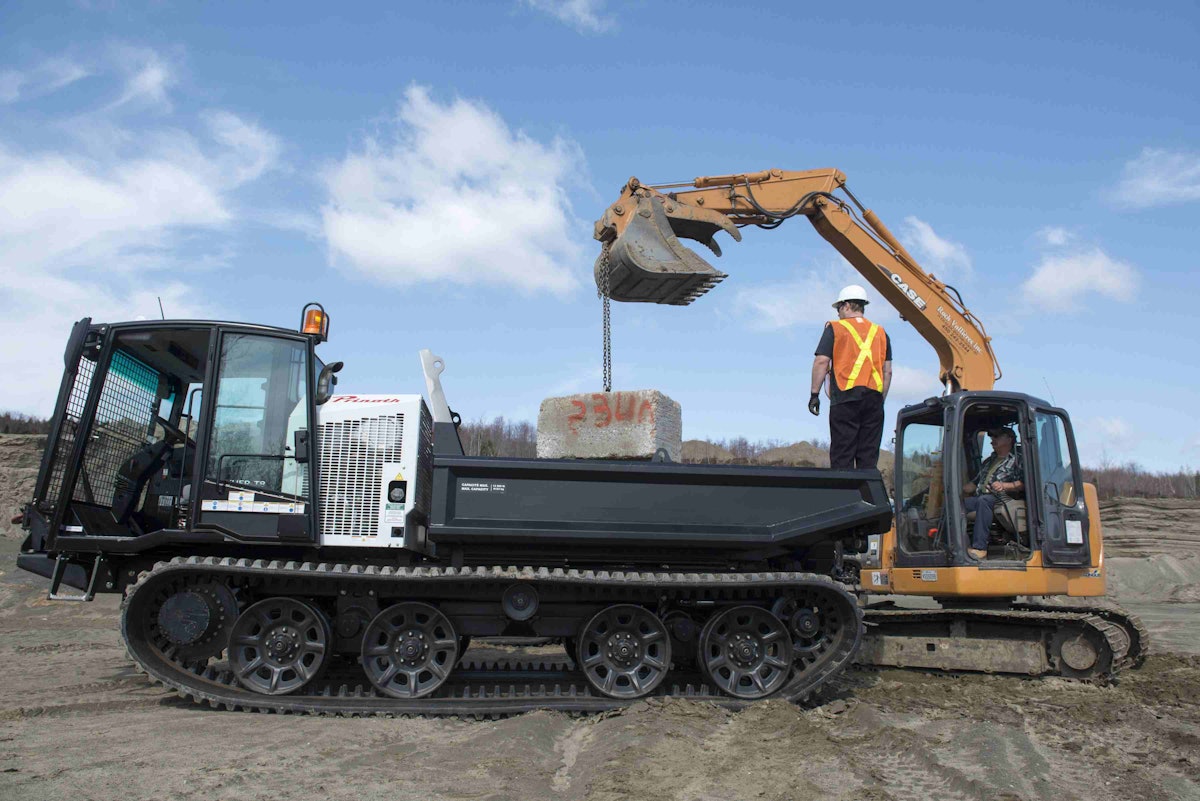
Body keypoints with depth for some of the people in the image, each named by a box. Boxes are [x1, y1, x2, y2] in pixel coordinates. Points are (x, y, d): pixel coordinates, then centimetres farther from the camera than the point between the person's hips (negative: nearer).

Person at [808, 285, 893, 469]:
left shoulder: (835, 328, 3)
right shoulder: (880, 332, 16)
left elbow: (821, 361, -6)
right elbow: (887, 371, 14)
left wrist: (815, 394, -2)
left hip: (845, 397, -4)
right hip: (874, 398, 4)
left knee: (842, 457, -3)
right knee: (869, 457, 5)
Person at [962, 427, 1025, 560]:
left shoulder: (1016, 461, 13)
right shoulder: (988, 461, 34)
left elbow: (1023, 484, -2)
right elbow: (975, 484, 31)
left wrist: (1004, 486, -17)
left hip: (998, 499, -6)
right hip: (979, 498, 6)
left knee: (984, 500, -41)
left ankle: (979, 548, -47)